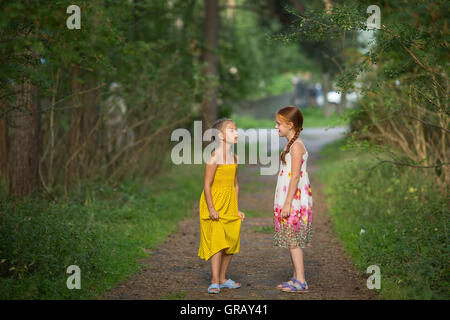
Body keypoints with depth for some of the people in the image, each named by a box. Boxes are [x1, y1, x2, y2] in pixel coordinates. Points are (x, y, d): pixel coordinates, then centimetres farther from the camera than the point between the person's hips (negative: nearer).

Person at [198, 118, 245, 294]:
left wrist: (237, 209, 15)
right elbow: (207, 185, -16)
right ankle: (215, 282, -7)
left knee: (231, 242, 9)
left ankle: (222, 278, 21)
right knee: (217, 241, -11)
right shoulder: (214, 157, -14)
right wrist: (211, 208, -20)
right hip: (214, 202, -7)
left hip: (229, 204, 7)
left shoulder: (234, 157, 9)